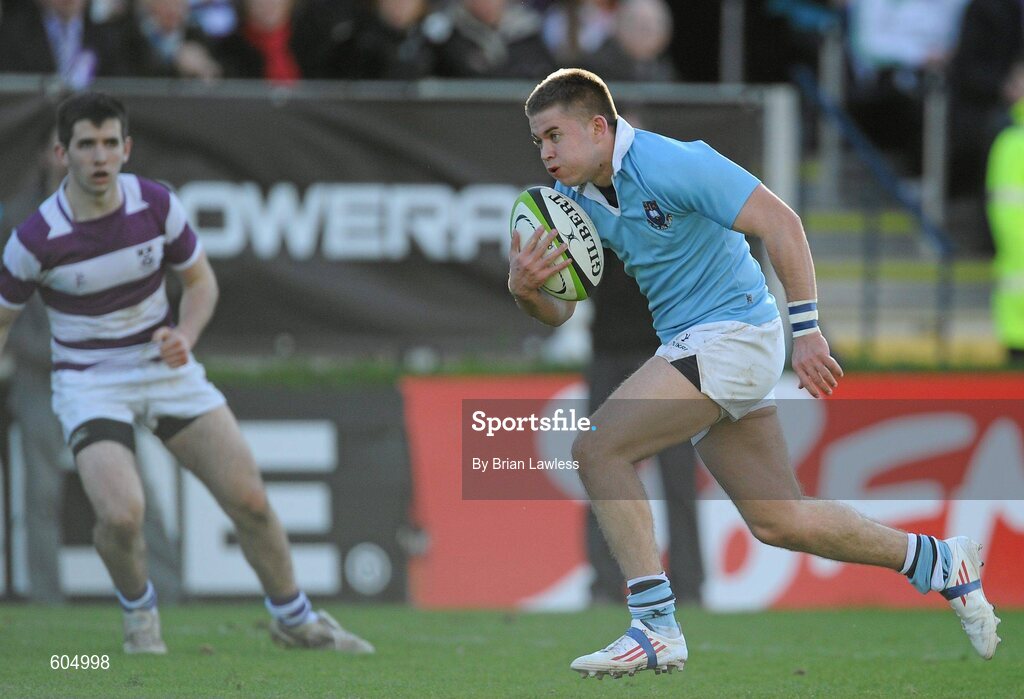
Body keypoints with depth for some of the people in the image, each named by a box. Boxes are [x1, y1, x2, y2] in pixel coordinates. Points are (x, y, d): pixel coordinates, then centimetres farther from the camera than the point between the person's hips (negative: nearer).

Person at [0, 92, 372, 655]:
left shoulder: (156, 205, -10)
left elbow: (200, 279, 5)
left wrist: (184, 336, -14)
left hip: (165, 369, 3)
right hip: (89, 382, -3)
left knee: (249, 499, -3)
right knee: (122, 515, -25)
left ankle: (293, 618, 21)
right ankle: (138, 610, 8)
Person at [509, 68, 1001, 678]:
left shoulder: (668, 164, -17)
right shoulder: (578, 199, 7)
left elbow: (780, 222, -19)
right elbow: (559, 312, 7)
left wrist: (807, 329, -21)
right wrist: (526, 290, -17)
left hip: (732, 329, -9)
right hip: (691, 347, 9)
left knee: (597, 447, -18)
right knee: (780, 522, 10)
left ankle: (656, 627, -17)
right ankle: (940, 563, 26)